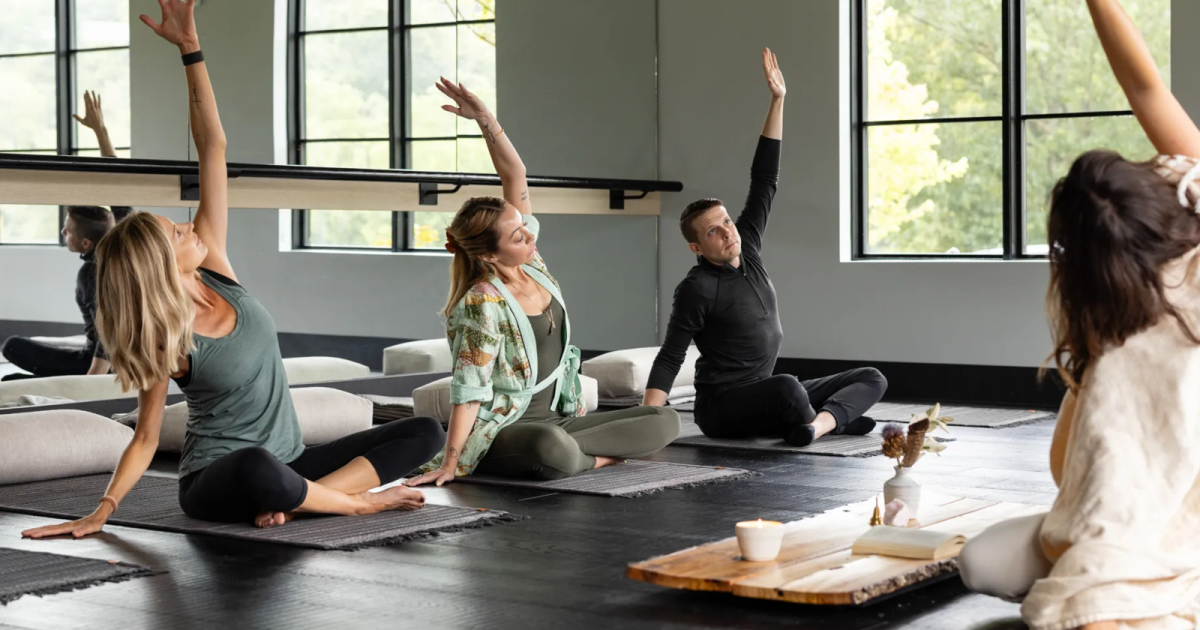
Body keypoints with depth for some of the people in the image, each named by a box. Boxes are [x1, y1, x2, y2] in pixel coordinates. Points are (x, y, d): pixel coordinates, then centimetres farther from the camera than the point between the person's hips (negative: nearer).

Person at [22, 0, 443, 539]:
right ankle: (358, 500, -18)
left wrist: (190, 47, -9)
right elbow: (145, 440, -6)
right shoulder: (165, 346, -13)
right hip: (214, 485, -7)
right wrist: (102, 511, -19)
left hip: (286, 466, 7)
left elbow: (212, 147, -5)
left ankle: (289, 502, -15)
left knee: (425, 432, -5)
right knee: (257, 465, -45)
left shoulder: (213, 266, -1)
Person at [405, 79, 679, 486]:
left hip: (557, 418, 8)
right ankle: (598, 457, -12)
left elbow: (515, 175, -2)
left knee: (665, 422, -5)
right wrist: (450, 463, -22)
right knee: (554, 449, -43)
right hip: (503, 433, -8)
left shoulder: (531, 264, 1)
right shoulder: (482, 305, -18)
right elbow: (469, 390, -19)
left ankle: (571, 451, -10)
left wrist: (485, 118, -12)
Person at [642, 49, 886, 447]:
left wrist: (777, 101, 1)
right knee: (789, 387, -39)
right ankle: (835, 419, -9)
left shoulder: (746, 247, 5)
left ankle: (817, 424, -22)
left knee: (872, 380, 2)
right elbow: (670, 357, -14)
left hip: (766, 397, 8)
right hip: (721, 408, -8)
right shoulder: (696, 289, -14)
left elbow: (764, 181, 4)